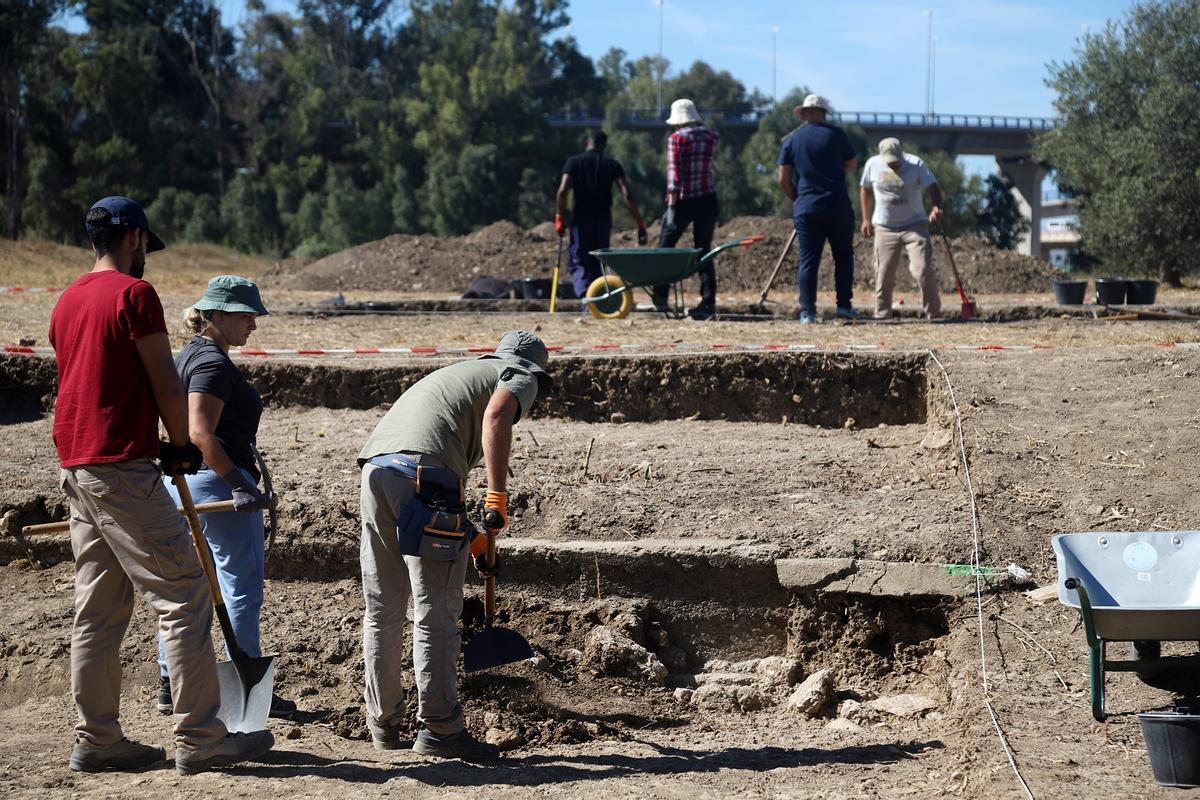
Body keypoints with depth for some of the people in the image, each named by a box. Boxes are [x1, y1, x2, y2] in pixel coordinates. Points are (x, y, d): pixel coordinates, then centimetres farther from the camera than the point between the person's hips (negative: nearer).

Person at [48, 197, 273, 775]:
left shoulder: (68, 300, 16)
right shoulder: (133, 293, -10)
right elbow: (166, 386, -13)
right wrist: (182, 445, 4)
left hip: (76, 467, 9)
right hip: (123, 468, -9)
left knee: (98, 609, 12)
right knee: (183, 596, -6)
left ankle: (96, 739, 13)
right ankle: (199, 739, -8)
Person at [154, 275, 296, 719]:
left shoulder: (187, 357, 16)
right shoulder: (213, 363, -15)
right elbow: (200, 433, -24)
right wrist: (238, 482, -25)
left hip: (180, 482, 10)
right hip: (217, 483, -10)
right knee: (241, 586, -2)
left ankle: (169, 685, 18)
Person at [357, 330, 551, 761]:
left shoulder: (461, 371, 37)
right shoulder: (520, 375, 14)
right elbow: (497, 413, -11)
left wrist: (468, 536, 46)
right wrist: (498, 495, -11)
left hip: (375, 464, 7)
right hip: (422, 472, -7)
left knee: (382, 610, 15)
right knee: (435, 612, -4)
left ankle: (383, 722, 22)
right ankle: (439, 728, -3)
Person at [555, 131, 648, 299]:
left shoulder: (574, 162, 2)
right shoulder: (613, 165, 5)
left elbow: (562, 191, -11)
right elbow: (626, 195, -5)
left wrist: (560, 217, -1)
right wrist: (640, 223, -5)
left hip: (581, 219, -2)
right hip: (604, 219, 2)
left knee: (578, 262, 1)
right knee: (597, 263, 16)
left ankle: (585, 294, -25)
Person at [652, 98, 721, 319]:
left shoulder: (676, 138, -8)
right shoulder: (713, 136, 6)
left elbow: (674, 174, -14)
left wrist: (671, 204, -14)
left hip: (684, 200, -4)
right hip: (708, 200, 5)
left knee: (665, 247, 9)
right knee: (704, 250, 7)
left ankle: (660, 298, 9)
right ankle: (708, 303, 2)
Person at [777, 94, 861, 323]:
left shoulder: (792, 140, 3)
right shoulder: (835, 134, -2)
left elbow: (783, 179, 0)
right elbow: (853, 164, 8)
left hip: (806, 208, 1)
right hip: (838, 207, -1)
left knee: (808, 260, 3)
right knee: (843, 255, 12)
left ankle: (807, 312, -2)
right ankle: (844, 304, 6)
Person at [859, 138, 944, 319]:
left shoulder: (916, 164, -9)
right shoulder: (873, 164, -3)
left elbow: (933, 187, -13)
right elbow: (865, 190, 12)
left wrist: (936, 207, -33)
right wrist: (866, 219, 10)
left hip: (915, 226, -2)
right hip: (885, 228, 2)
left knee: (923, 269, -12)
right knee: (884, 273, 1)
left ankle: (934, 313, -2)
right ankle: (881, 316, 11)